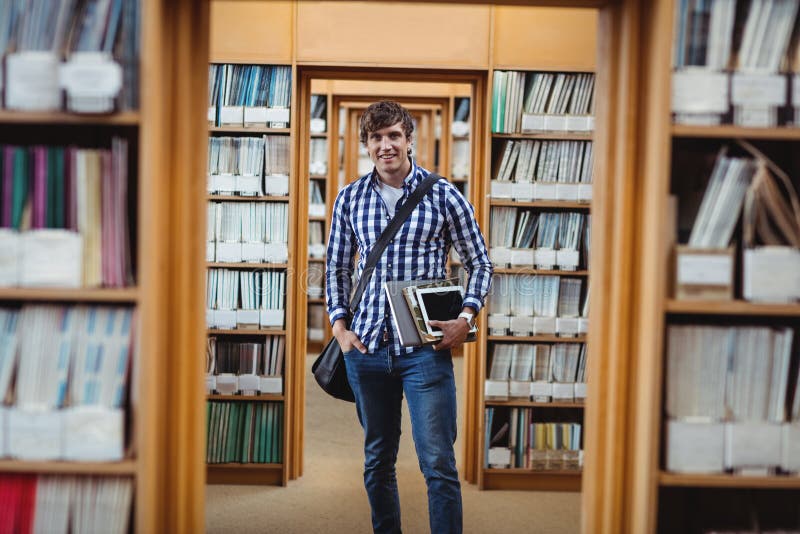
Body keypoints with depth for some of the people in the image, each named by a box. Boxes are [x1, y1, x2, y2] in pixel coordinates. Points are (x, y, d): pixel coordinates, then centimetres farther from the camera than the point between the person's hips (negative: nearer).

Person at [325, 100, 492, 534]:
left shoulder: (443, 195, -1)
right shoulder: (350, 199, 7)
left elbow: (479, 262, 4)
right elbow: (337, 268, 15)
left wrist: (467, 317, -9)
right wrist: (339, 325, 4)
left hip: (425, 347, -3)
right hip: (366, 346, 3)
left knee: (438, 463, -3)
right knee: (377, 460, 14)